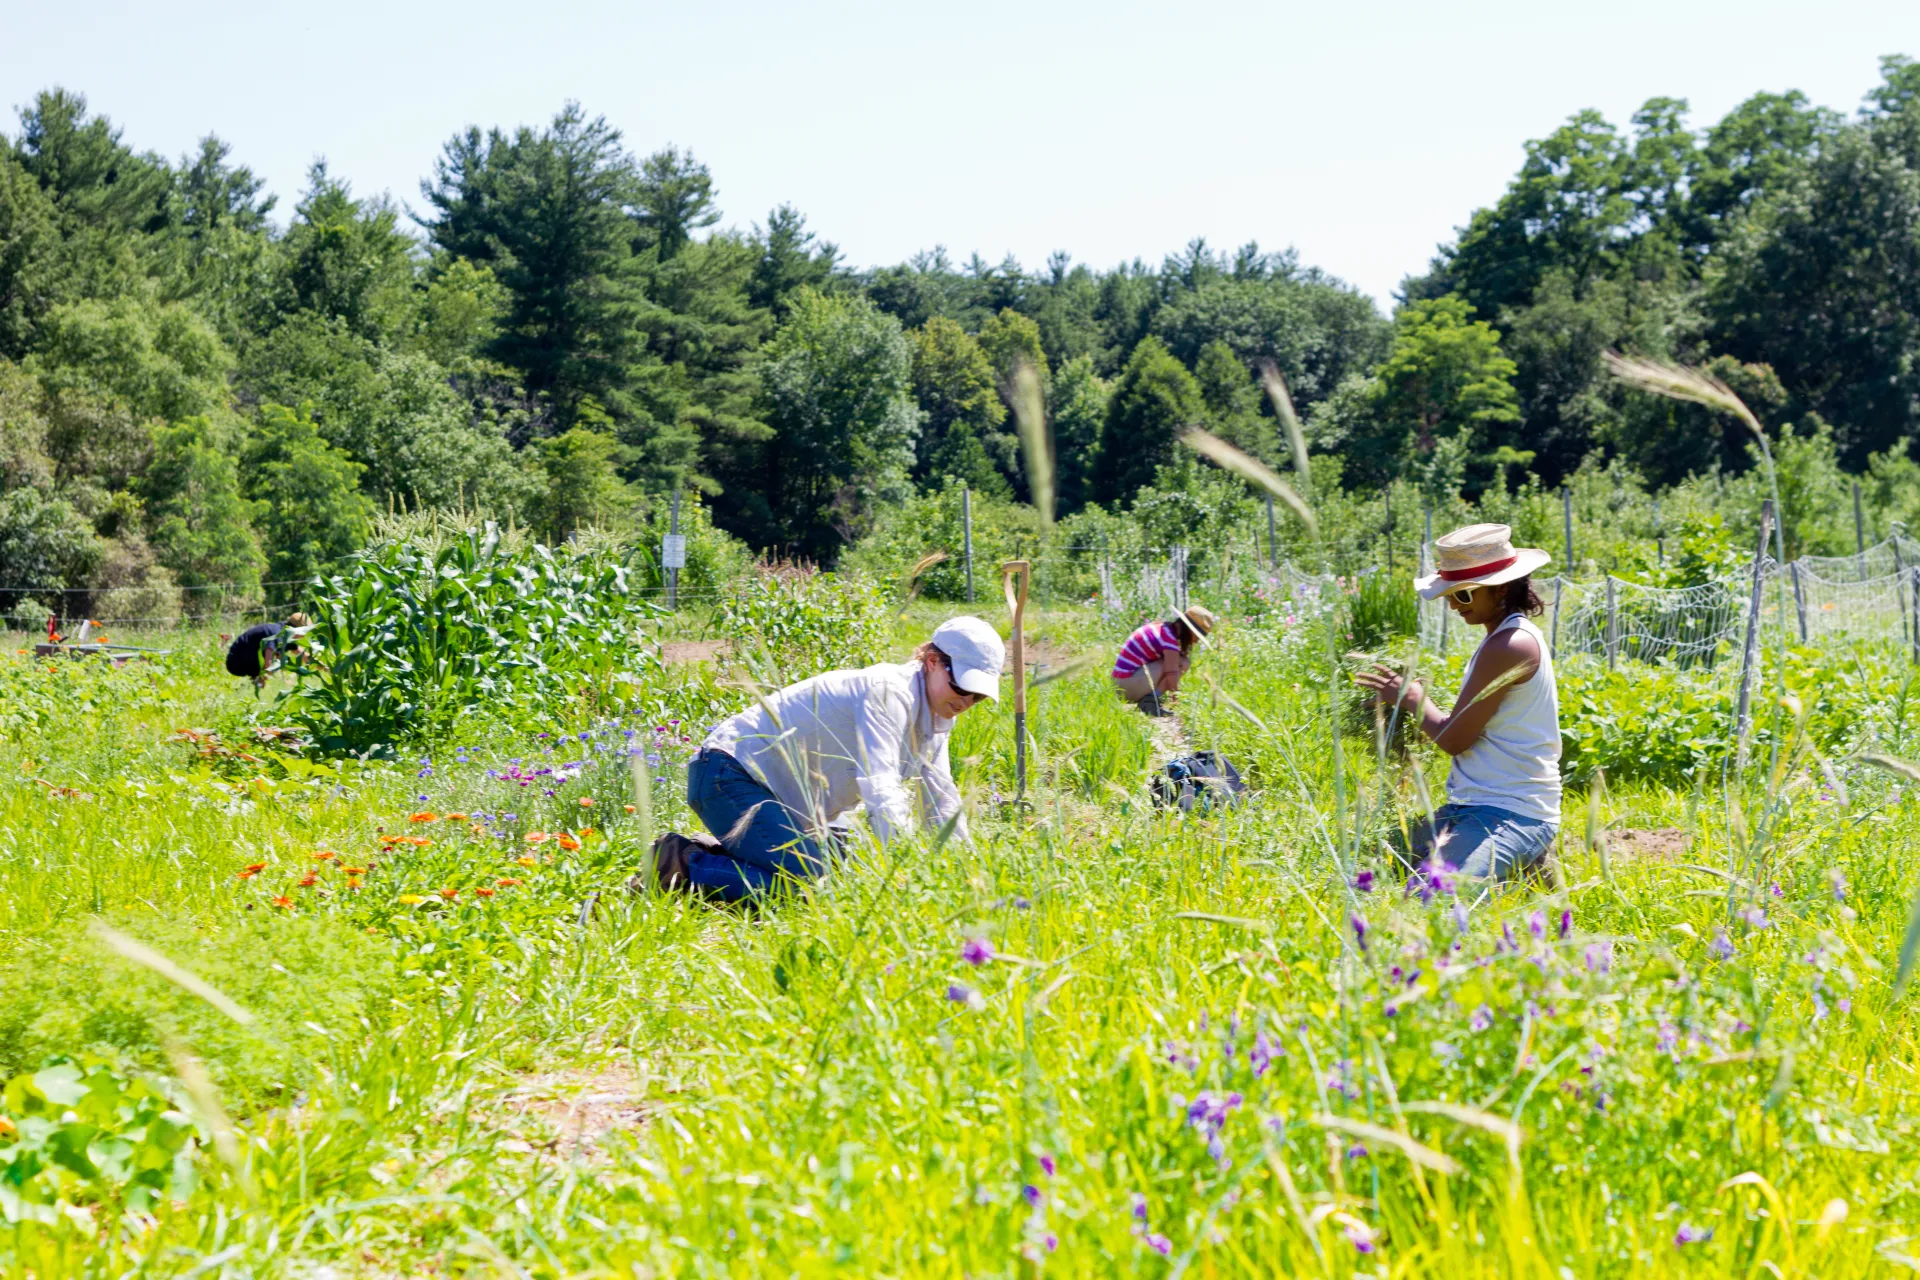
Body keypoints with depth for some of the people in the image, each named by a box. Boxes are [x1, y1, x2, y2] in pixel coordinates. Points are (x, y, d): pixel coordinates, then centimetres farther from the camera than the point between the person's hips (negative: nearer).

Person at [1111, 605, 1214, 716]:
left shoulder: (1160, 628, 14)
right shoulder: (1169, 638, -15)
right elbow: (1172, 677, -20)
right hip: (1130, 682, -10)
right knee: (1182, 663, -13)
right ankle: (1151, 701, -15)